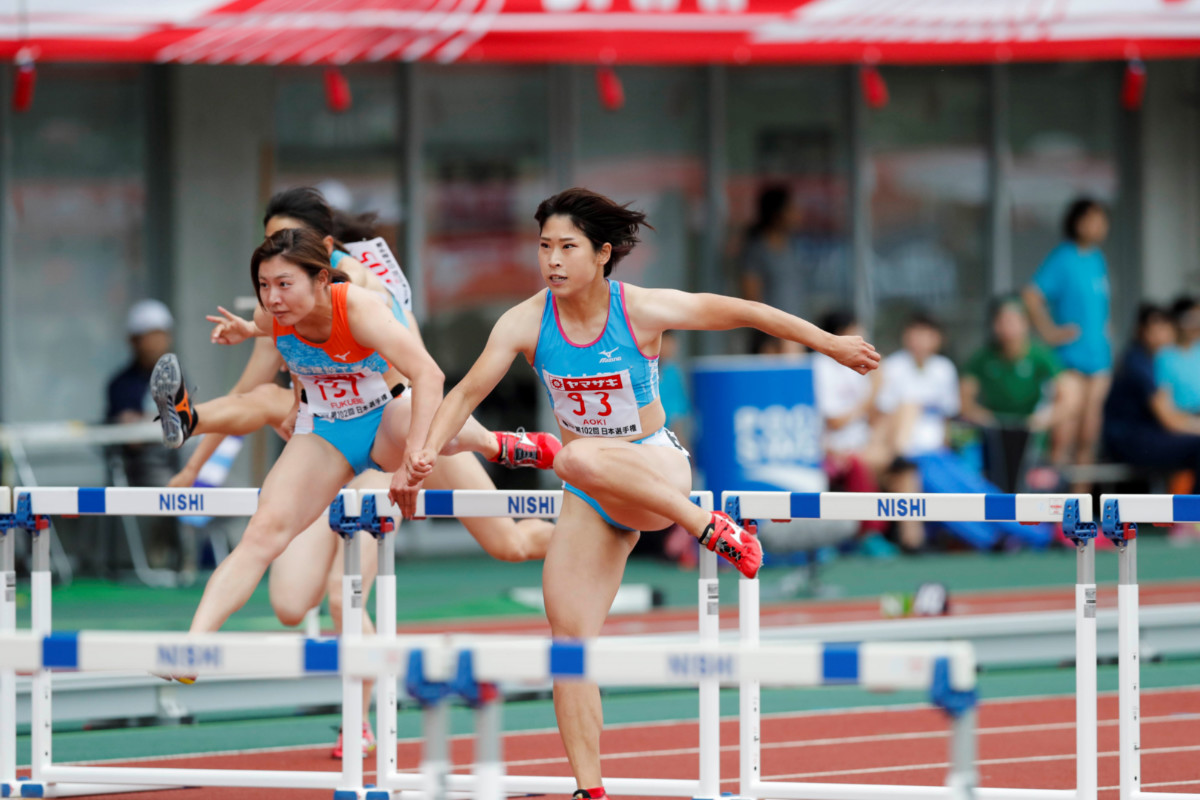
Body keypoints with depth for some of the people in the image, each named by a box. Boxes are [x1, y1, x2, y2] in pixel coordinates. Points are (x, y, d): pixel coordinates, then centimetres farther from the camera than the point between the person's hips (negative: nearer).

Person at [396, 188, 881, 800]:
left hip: (658, 470, -4)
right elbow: (468, 392, -4)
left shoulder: (643, 311, -15)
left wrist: (831, 345, 0)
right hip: (593, 500, 4)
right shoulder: (526, 323, -8)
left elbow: (745, 313, -6)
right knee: (568, 636, -7)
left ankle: (711, 527, -23)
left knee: (579, 460, -38)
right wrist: (425, 452, -20)